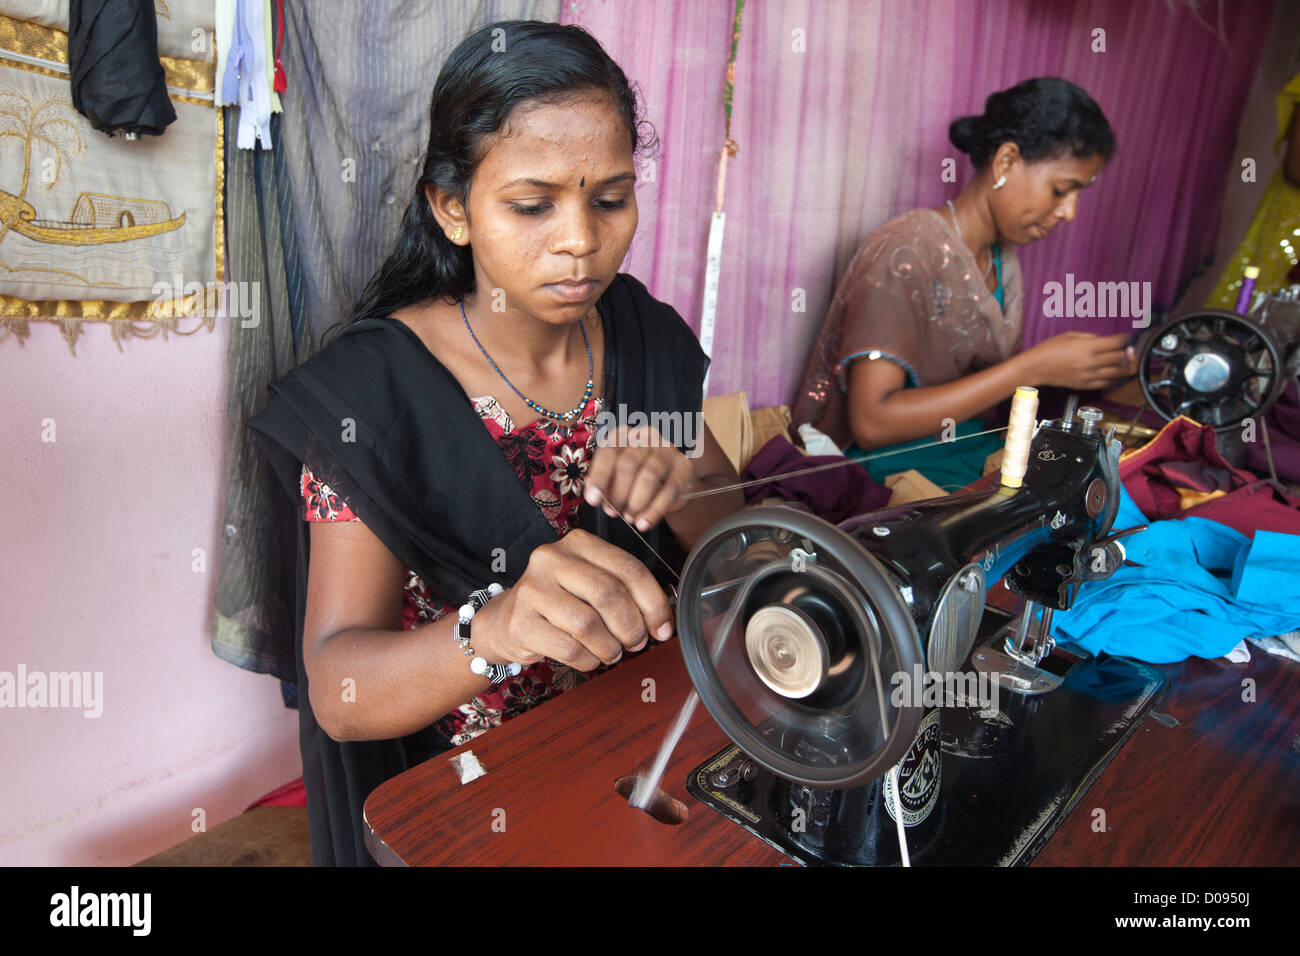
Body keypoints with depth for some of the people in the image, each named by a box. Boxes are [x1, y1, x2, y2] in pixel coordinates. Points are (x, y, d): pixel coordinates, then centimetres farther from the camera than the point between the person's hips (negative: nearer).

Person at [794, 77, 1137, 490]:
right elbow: (872, 422, -25)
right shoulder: (904, 253, -17)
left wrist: (1085, 370, -3)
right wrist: (1032, 368, -23)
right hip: (883, 465, -8)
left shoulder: (1002, 262, 10)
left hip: (972, 455, 8)